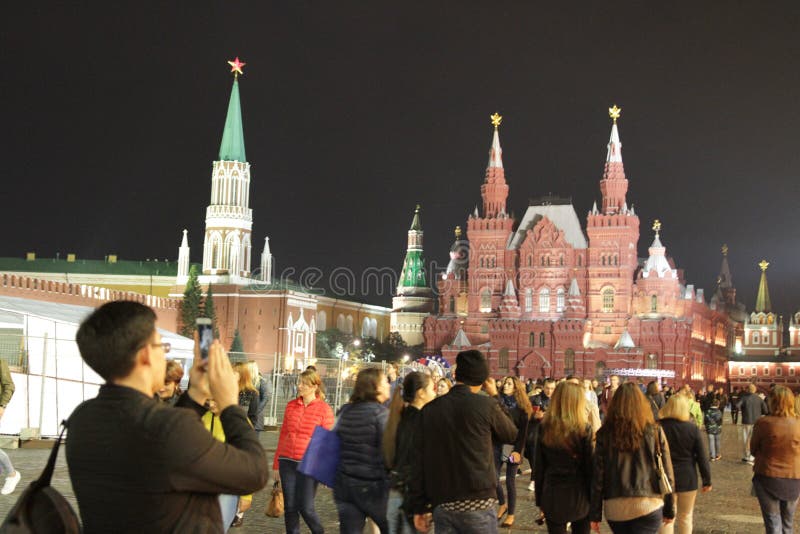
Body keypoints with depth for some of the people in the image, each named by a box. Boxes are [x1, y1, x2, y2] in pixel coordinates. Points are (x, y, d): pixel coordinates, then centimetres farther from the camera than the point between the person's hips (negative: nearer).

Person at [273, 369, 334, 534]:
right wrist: (276, 464, 13)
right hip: (287, 462, 4)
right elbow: (283, 435, 12)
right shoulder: (291, 405, 7)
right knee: (289, 507, 7)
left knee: (306, 508, -1)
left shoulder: (324, 409, -5)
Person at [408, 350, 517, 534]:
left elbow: (419, 460, 3)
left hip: (441, 504, 4)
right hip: (478, 502, -3)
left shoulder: (430, 408, 4)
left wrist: (419, 507, 9)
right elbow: (511, 434, 11)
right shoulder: (485, 405, -7)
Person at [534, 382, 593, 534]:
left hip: (552, 495, 2)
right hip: (579, 495, -1)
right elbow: (590, 466, -7)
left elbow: (539, 466, 1)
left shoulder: (545, 427, -3)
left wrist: (539, 499, 9)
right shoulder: (584, 429, -10)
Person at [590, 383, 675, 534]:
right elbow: (667, 473, 0)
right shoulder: (654, 431, -3)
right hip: (648, 505, -1)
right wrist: (669, 509, 11)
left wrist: (595, 514, 5)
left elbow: (597, 475, -2)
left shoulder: (605, 434, -3)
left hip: (615, 508, 2)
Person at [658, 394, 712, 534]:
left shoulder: (659, 427, -7)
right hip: (687, 478, 1)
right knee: (685, 517, 16)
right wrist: (707, 479, 4)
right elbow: (702, 457, -4)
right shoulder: (693, 428, -6)